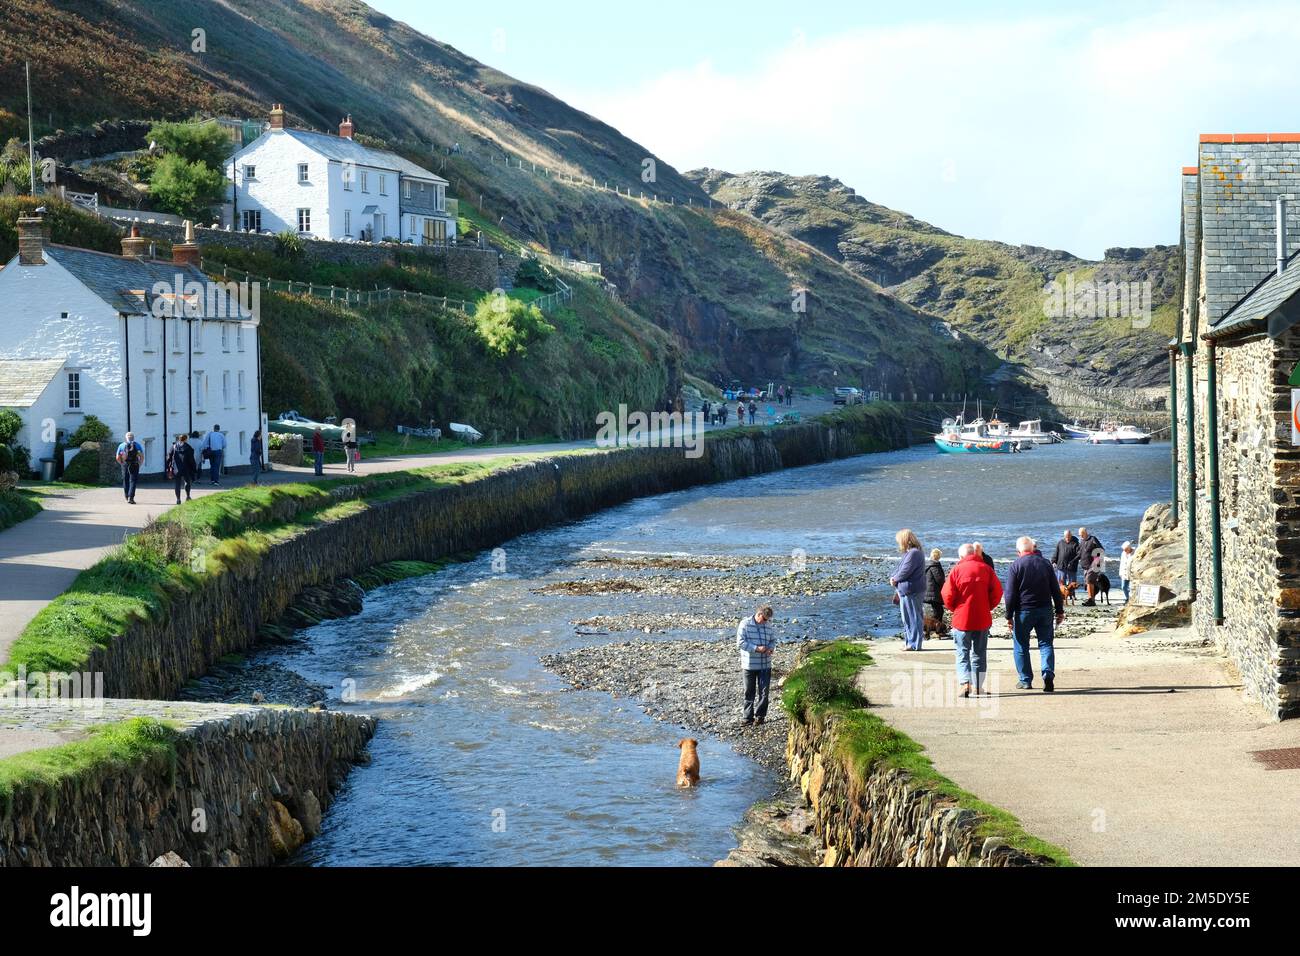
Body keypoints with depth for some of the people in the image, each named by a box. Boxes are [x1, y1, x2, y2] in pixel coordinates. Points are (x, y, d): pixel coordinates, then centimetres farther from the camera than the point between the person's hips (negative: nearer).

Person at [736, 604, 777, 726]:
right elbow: (740, 643, -14)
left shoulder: (768, 625, 5)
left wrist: (771, 648, -5)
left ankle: (760, 715, 14)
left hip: (765, 665, 3)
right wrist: (756, 648, -22)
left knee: (764, 692, 2)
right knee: (749, 693, 6)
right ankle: (747, 716, 16)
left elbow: (773, 640, 18)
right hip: (749, 665, -3)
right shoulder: (745, 624, -9)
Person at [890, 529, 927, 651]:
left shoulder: (914, 553, -18)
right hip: (906, 590, 11)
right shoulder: (909, 553, 16)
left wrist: (894, 578, -4)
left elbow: (905, 571, -20)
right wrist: (893, 577, -2)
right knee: (908, 617, 16)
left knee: (913, 617, -4)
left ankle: (914, 644, 0)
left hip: (911, 591, -11)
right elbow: (899, 568, 17)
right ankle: (910, 642, 24)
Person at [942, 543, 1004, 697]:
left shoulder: (957, 570, -7)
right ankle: (978, 686, 13)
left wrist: (953, 608, 9)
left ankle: (965, 682, -15)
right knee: (979, 653, 13)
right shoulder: (986, 569, 0)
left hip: (962, 619, -2)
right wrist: (989, 607, 11)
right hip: (983, 619, 2)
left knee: (962, 653, 4)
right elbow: (997, 591, -2)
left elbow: (947, 594, -9)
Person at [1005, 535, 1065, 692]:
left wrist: (1009, 616, -3)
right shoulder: (1045, 563, 5)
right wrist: (1060, 611, 13)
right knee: (1046, 643, 7)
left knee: (1021, 646, 8)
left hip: (1024, 611, -3)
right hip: (1045, 609, 3)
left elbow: (1010, 593, -8)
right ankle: (1048, 674, -13)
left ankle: (1026, 680, 10)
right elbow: (1055, 589, 7)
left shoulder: (1016, 565, -7)